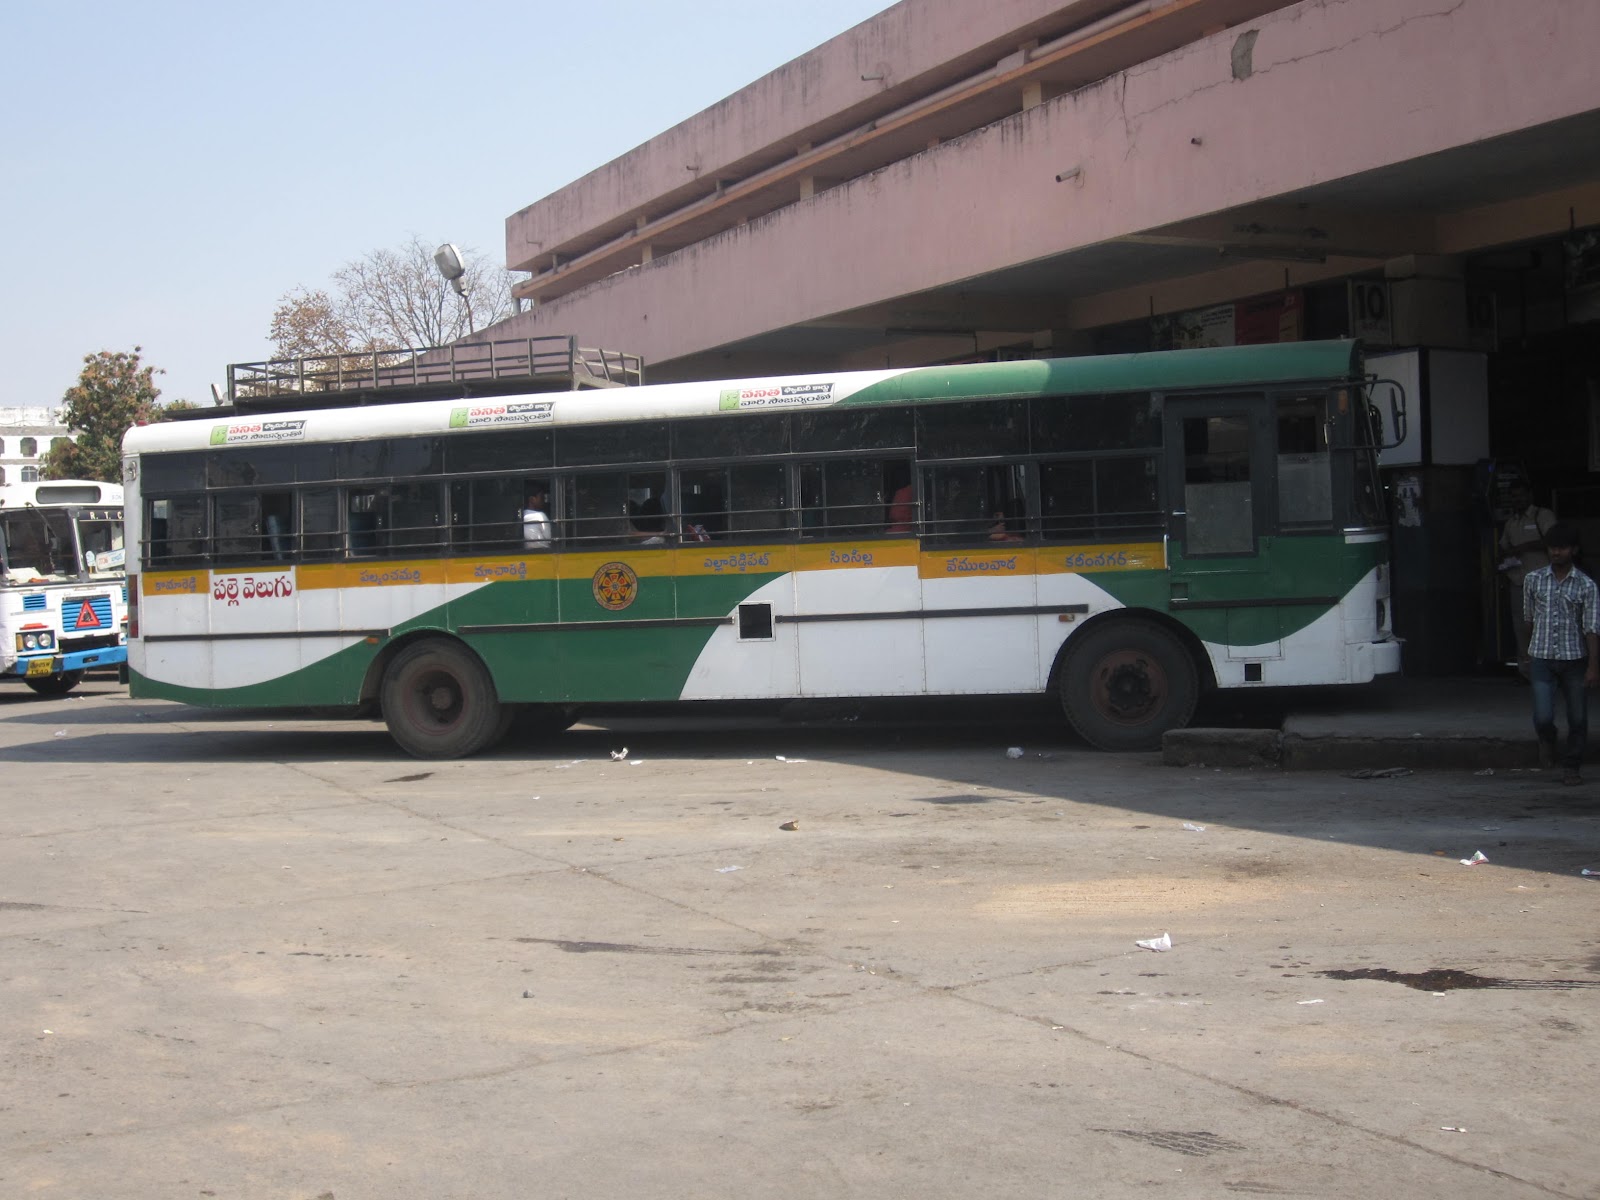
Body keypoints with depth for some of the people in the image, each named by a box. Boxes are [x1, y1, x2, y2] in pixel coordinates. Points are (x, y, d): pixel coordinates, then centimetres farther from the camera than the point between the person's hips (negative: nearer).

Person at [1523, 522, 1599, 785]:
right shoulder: (1533, 580, 2)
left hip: (1574, 659, 0)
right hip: (1542, 658, 0)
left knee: (1578, 719, 4)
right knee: (1543, 717, -9)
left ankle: (1571, 767, 21)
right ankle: (1547, 739, 24)